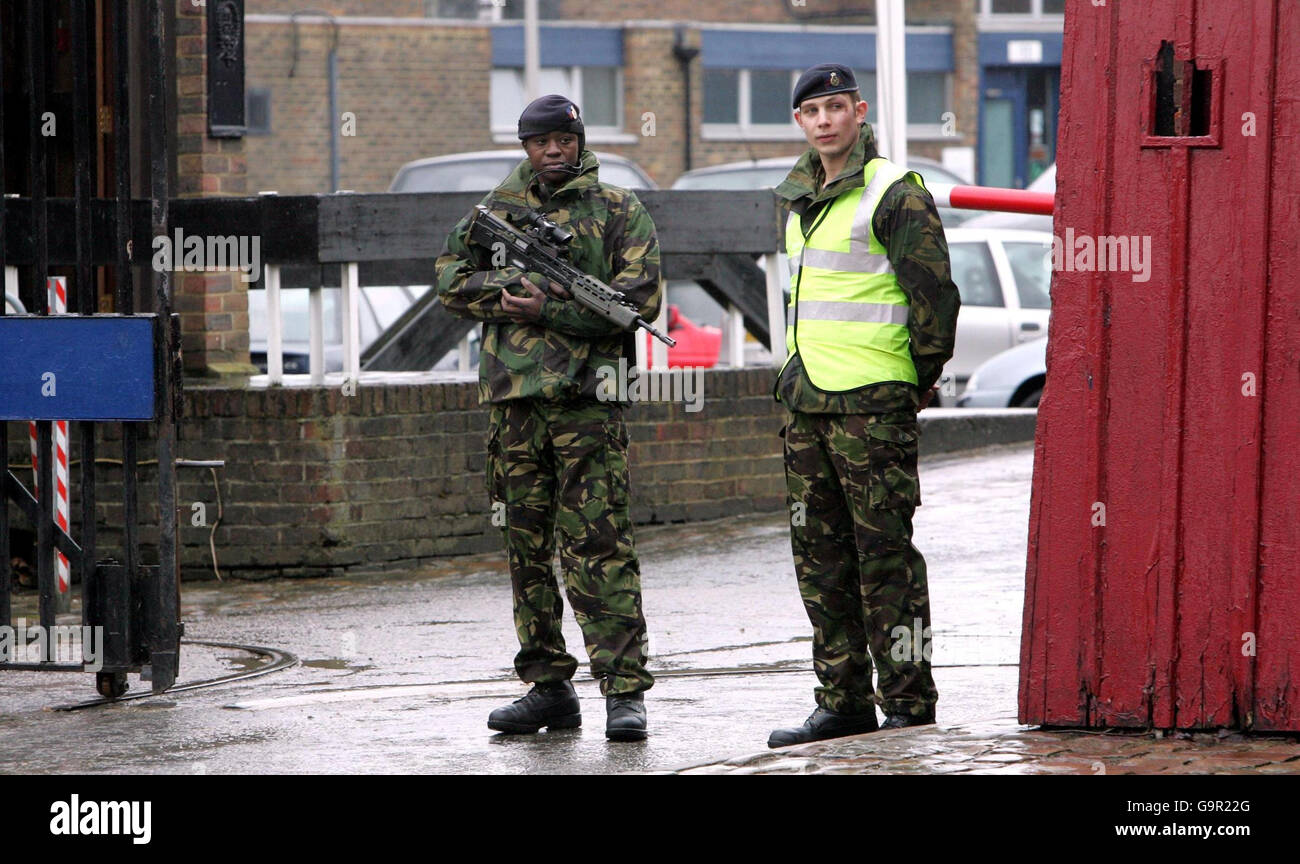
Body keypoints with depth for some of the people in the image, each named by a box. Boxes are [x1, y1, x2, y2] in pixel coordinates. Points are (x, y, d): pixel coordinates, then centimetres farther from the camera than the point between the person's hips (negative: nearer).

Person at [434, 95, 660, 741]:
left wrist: (549, 312, -12)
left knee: (598, 545, -10)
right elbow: (452, 282, 9)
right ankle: (549, 687, 14)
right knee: (526, 547, 7)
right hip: (513, 399, 4)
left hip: (587, 401, -4)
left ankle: (624, 690, -11)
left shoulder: (618, 211, 4)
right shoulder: (496, 210, 16)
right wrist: (512, 288, -9)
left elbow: (641, 299, -6)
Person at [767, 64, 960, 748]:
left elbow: (935, 294, -10)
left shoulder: (893, 193, -9)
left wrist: (919, 381, -5)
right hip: (807, 404, 8)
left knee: (883, 552, -6)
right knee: (820, 555, 10)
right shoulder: (799, 199, 17)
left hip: (872, 402, -8)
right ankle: (842, 702, 16)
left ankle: (907, 700, -1)